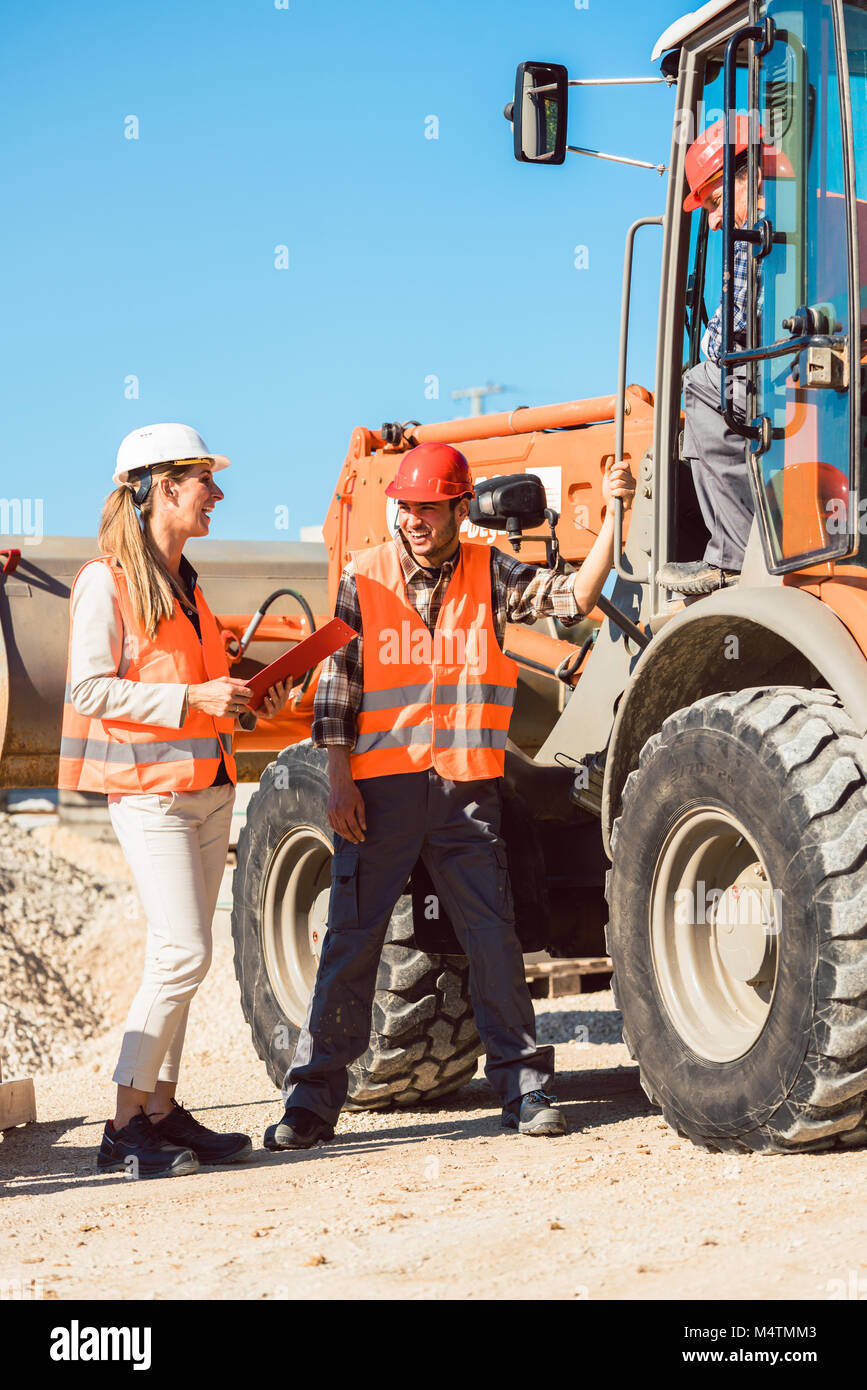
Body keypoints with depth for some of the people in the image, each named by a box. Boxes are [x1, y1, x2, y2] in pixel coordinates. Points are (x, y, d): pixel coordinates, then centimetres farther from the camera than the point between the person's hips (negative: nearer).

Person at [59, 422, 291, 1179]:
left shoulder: (184, 581, 16)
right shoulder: (107, 580, -10)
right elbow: (91, 690, -15)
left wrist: (247, 700, 6)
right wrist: (192, 698, -21)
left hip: (208, 787, 8)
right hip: (148, 786, -8)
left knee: (180, 957, 9)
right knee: (183, 954, -13)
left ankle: (162, 1109, 15)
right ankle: (125, 1128, -6)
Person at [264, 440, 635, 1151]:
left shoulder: (489, 573, 4)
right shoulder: (366, 577, 1)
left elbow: (572, 595, -7)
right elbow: (337, 686, 2)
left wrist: (612, 518, -18)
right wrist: (340, 783, -4)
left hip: (467, 790, 1)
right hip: (381, 788, -1)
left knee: (495, 939, 3)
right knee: (352, 941, 1)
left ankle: (525, 1089, 15)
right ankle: (313, 1102, 7)